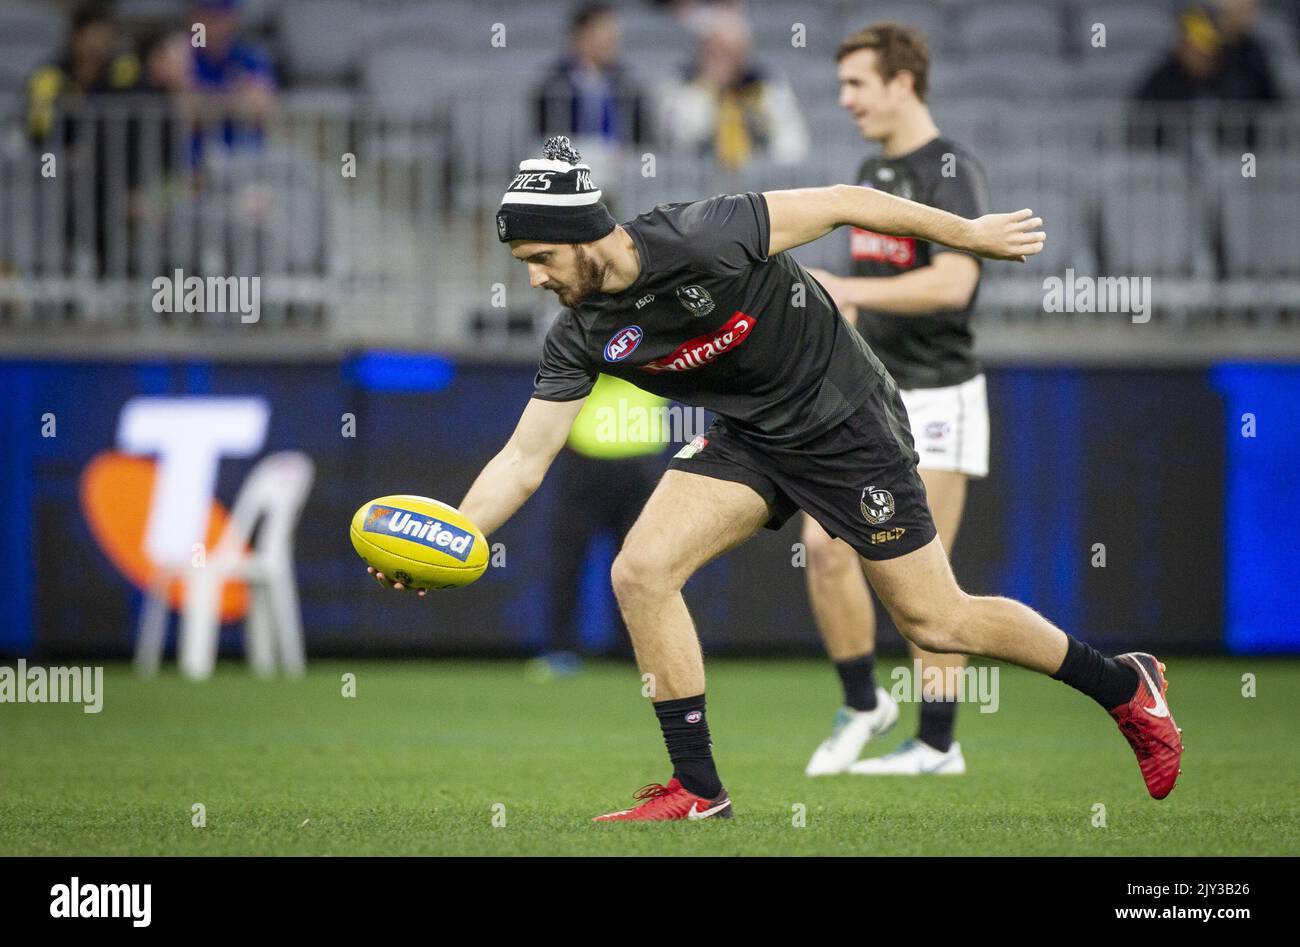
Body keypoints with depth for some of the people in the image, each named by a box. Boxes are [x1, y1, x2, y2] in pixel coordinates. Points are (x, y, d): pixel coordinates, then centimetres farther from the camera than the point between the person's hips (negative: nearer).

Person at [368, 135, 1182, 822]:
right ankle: (698, 789, -2)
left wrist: (970, 233, -9)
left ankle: (1124, 686, 19)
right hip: (750, 440, 6)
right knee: (640, 573, -12)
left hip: (847, 422, -6)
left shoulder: (701, 239, -28)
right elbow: (524, 459, -7)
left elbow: (838, 204, -18)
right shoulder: (582, 338, -9)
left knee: (934, 622, -2)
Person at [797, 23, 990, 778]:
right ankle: (863, 704, 13)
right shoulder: (872, 174, 14)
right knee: (826, 545, -3)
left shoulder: (952, 171, -12)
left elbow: (953, 283, -26)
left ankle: (938, 744, 3)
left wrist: (845, 290, -26)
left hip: (937, 396, -7)